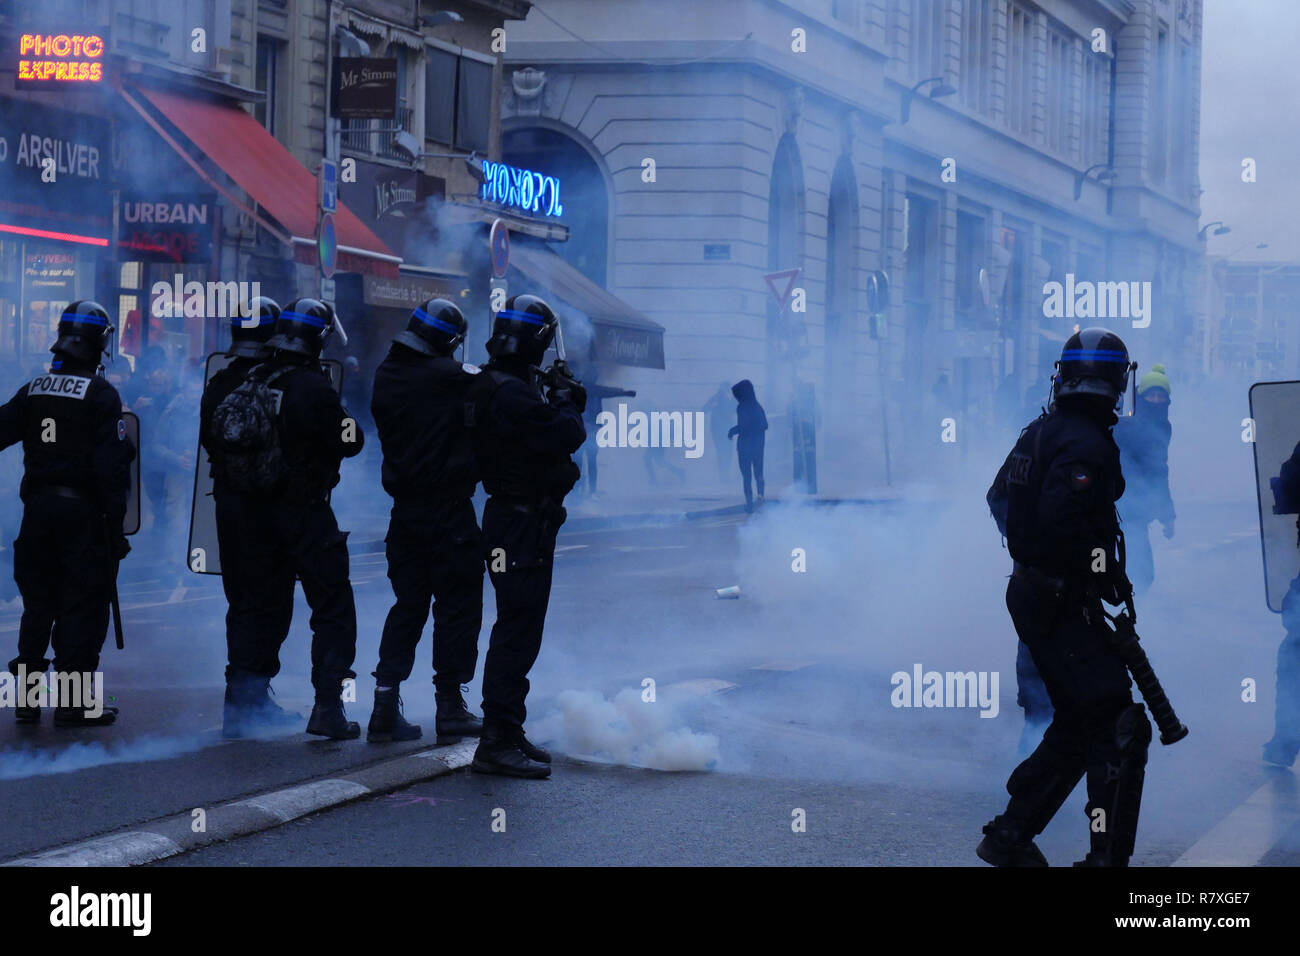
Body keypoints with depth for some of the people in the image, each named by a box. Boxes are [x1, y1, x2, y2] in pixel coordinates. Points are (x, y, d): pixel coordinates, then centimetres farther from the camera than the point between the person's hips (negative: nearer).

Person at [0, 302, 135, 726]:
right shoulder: (101, 394, -9)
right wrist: (115, 524, -10)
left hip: (38, 510, 6)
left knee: (38, 603, 15)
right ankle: (74, 701, -2)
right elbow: (112, 464, -13)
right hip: (83, 511, -6)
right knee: (84, 603, 0)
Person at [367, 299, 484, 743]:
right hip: (448, 508, -6)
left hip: (405, 506, 6)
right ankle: (449, 704, 6)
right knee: (457, 604, 4)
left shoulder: (386, 376, 5)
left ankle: (385, 703, 7)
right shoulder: (449, 377, -15)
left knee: (408, 603, 13)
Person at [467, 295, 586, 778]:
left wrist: (564, 399, 3)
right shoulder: (511, 392, -21)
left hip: (515, 519, 11)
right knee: (518, 631, -9)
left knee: (517, 629, 17)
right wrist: (567, 402, -7)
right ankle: (498, 742, -9)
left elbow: (543, 433, 17)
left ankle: (507, 734, 25)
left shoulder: (496, 386, 12)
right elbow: (565, 436, -26)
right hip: (523, 523, -11)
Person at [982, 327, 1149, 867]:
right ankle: (1107, 855, -10)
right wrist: (1107, 576, -18)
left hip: (1030, 593, 10)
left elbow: (998, 499, 21)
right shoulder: (1088, 443, -18)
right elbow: (1063, 522, -29)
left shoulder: (1039, 432, 9)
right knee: (1121, 726, -8)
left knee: (1076, 726, 19)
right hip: (1064, 604, -10)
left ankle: (1008, 836, 23)